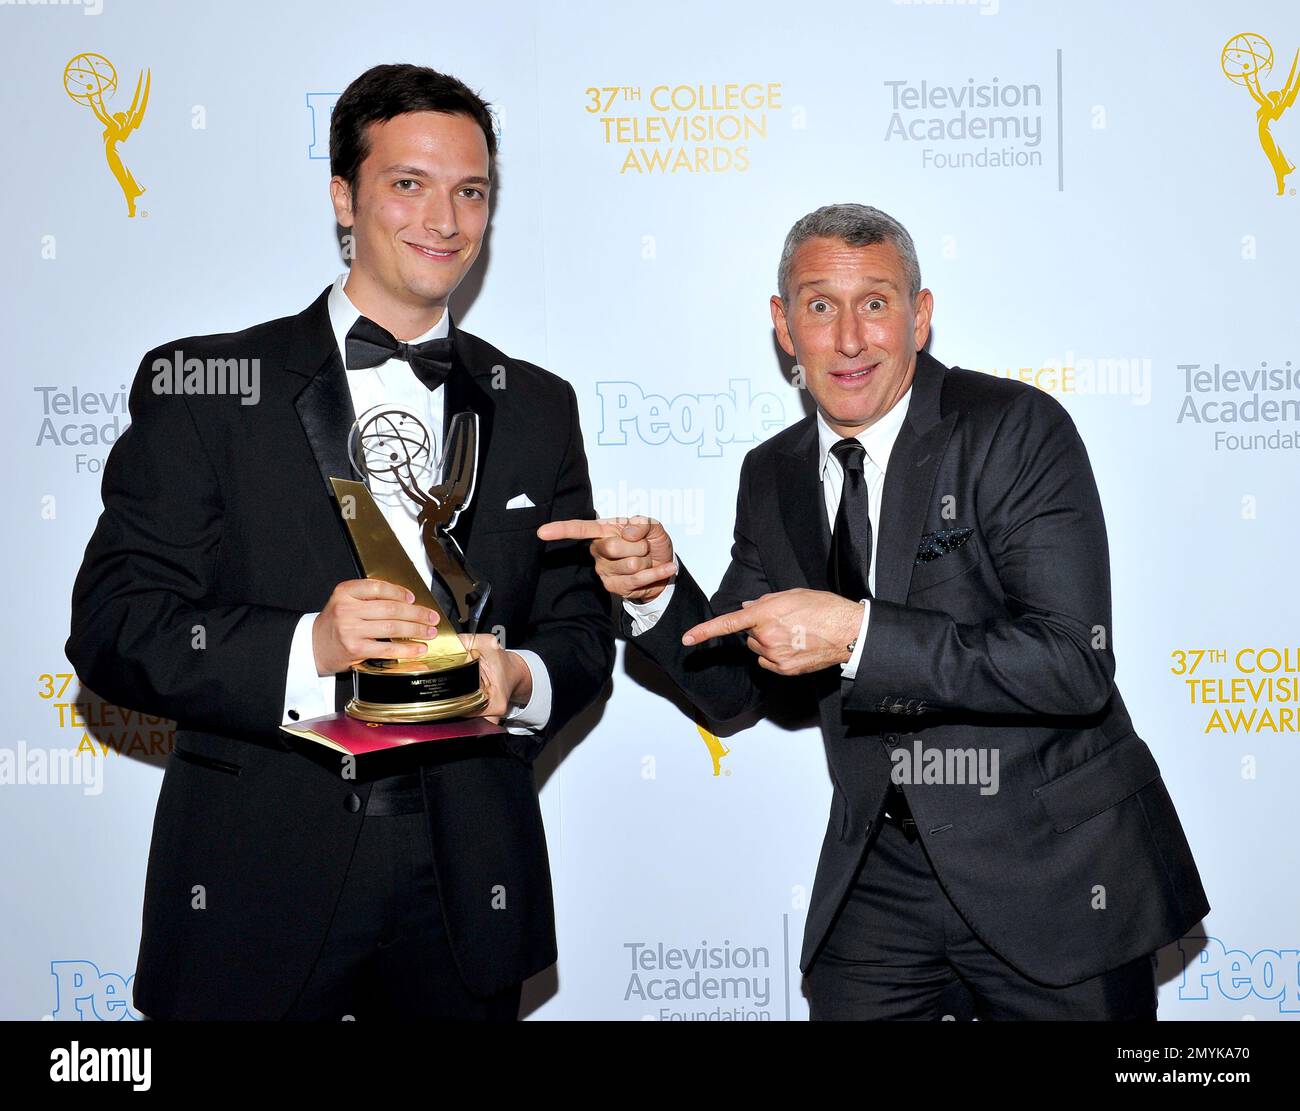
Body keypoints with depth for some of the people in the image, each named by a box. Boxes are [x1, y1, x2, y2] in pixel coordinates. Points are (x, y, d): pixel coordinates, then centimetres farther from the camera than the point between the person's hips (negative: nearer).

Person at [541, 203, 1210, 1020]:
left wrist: (857, 634, -29)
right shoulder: (774, 477, 4)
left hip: (1052, 879, -4)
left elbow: (1075, 665, -22)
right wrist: (657, 592, -10)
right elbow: (734, 688, 8)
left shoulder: (1018, 429, -13)